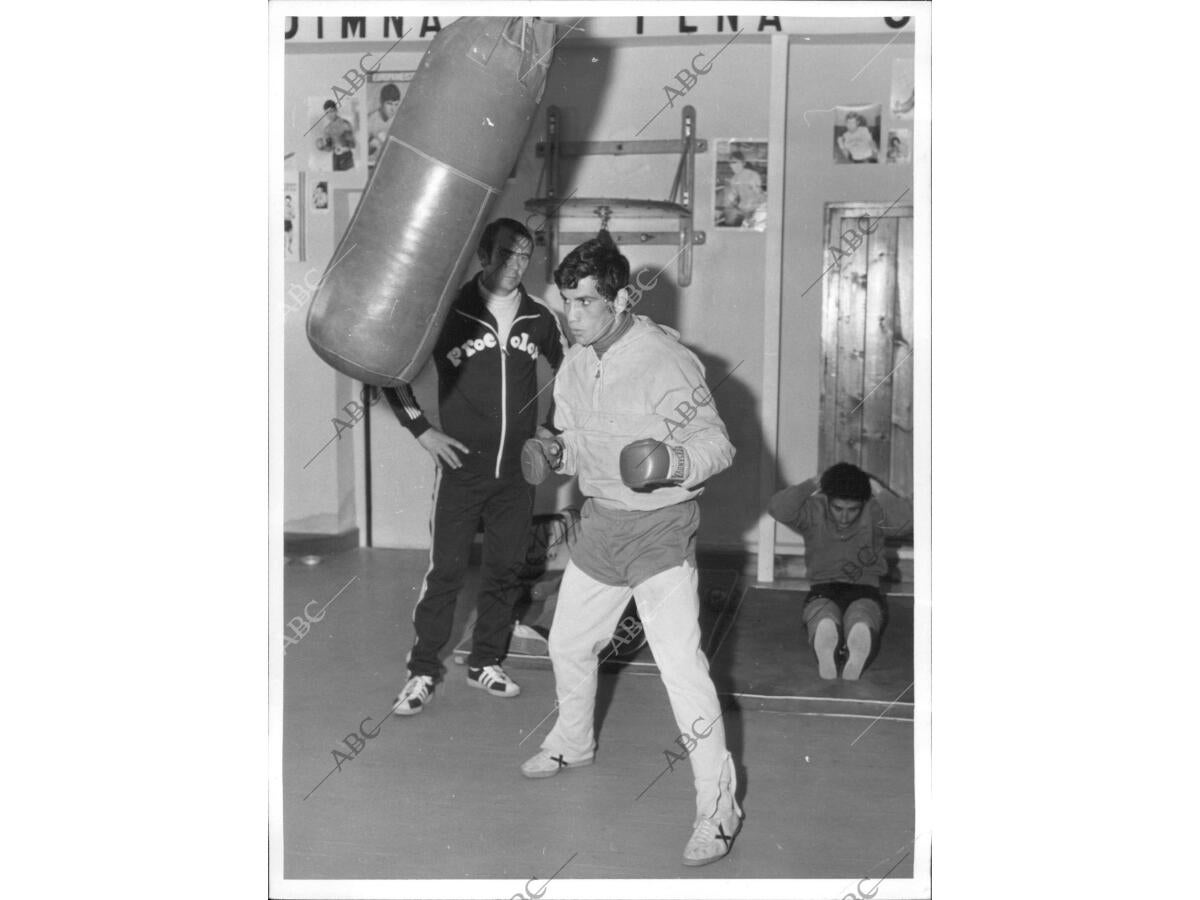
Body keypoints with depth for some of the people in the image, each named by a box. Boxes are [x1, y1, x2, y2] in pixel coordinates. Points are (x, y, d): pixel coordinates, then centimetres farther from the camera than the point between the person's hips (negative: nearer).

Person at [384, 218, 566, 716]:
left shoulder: (540, 318, 1)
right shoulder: (449, 312, -7)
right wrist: (422, 430, -5)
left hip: (518, 471, 3)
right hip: (461, 469, -3)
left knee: (505, 571, 11)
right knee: (445, 572, 0)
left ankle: (486, 663, 26)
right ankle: (423, 670, 12)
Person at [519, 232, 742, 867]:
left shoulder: (665, 360, -20)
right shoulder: (574, 363, 3)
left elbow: (716, 441, -18)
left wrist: (674, 462, -37)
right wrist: (554, 450, -7)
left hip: (660, 527, -7)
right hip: (599, 522, 8)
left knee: (681, 664, -14)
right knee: (568, 643, 21)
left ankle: (717, 804, -3)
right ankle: (573, 743, 48)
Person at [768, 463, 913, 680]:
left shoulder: (874, 513, -1)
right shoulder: (814, 510, 0)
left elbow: (907, 520, -20)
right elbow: (777, 509, -19)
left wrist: (880, 492, -12)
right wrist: (812, 485, -14)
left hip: (865, 592, 0)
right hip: (823, 591, 0)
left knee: (861, 629, -41)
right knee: (826, 627, -41)